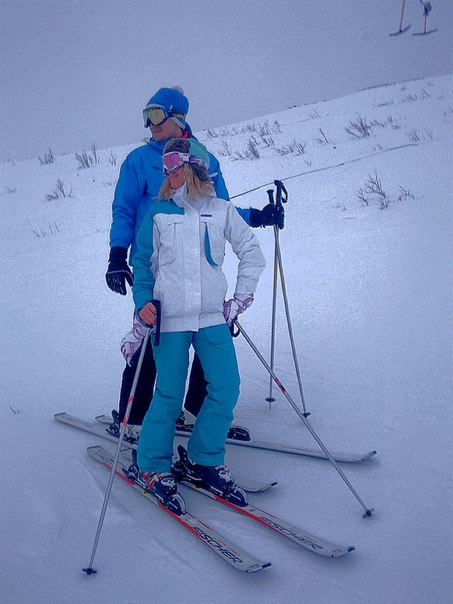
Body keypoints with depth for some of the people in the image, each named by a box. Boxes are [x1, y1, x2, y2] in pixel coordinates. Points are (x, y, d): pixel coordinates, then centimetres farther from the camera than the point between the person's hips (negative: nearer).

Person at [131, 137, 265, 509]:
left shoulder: (221, 211, 5)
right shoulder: (159, 213, 3)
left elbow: (251, 253, 11)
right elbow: (142, 262, 8)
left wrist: (241, 299, 6)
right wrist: (144, 301, -5)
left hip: (213, 315, 2)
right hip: (170, 317, -2)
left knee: (227, 388, -1)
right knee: (169, 394, -2)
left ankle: (206, 461, 18)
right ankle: (153, 467, 18)